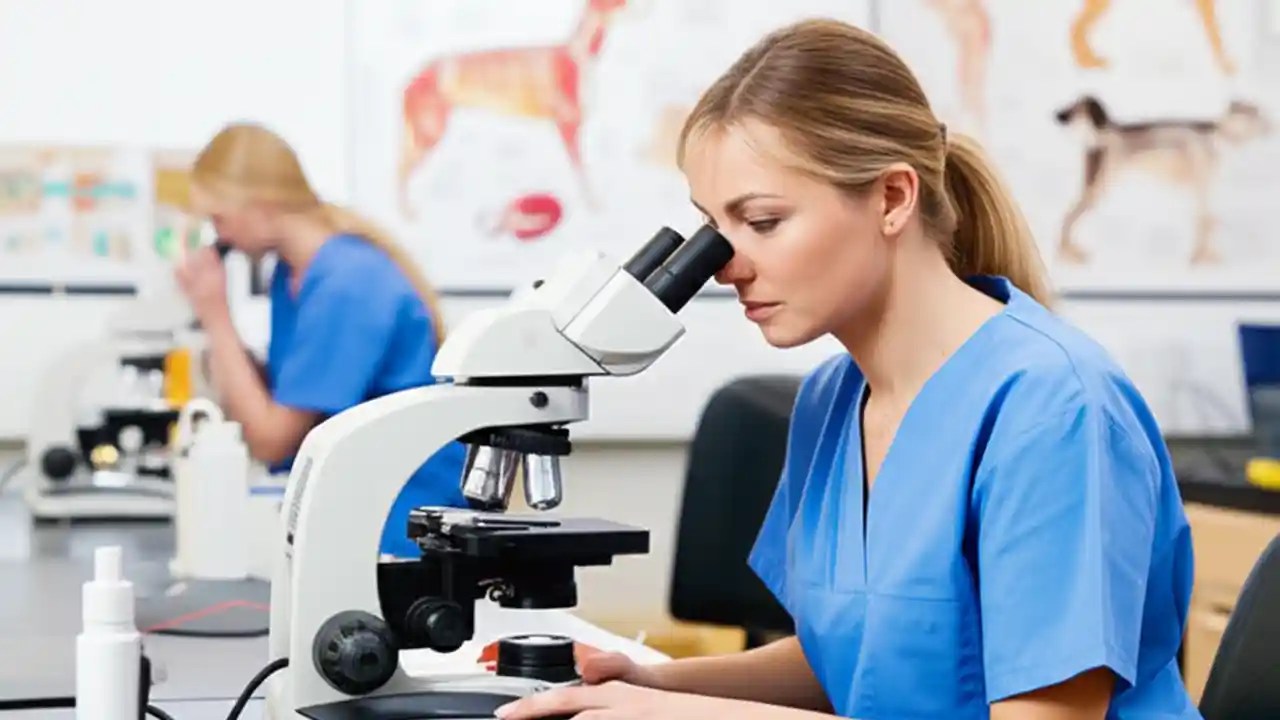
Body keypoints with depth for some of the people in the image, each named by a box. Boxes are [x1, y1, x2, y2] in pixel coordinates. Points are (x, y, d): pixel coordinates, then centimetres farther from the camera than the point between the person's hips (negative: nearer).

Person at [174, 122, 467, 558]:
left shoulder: (346, 284, -21)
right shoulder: (293, 273, 8)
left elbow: (271, 440, -18)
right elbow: (276, 406, 5)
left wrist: (216, 318, -14)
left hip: (407, 520, -9)